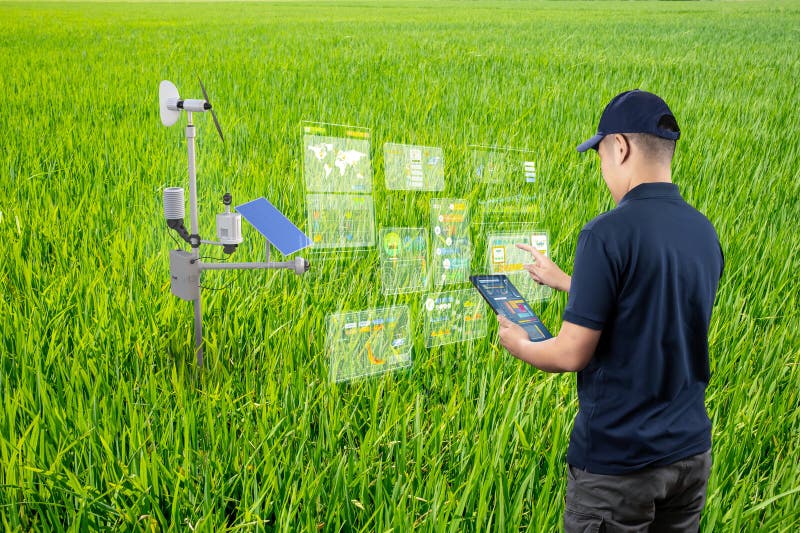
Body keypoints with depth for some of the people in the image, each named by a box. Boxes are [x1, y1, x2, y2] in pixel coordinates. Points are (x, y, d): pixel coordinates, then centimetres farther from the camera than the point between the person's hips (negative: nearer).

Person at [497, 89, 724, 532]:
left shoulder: (608, 233, -20)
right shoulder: (705, 232, 2)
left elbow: (572, 354, -19)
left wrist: (517, 345, 2)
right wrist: (564, 281, 24)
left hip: (618, 460, -6)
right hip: (690, 450, 7)